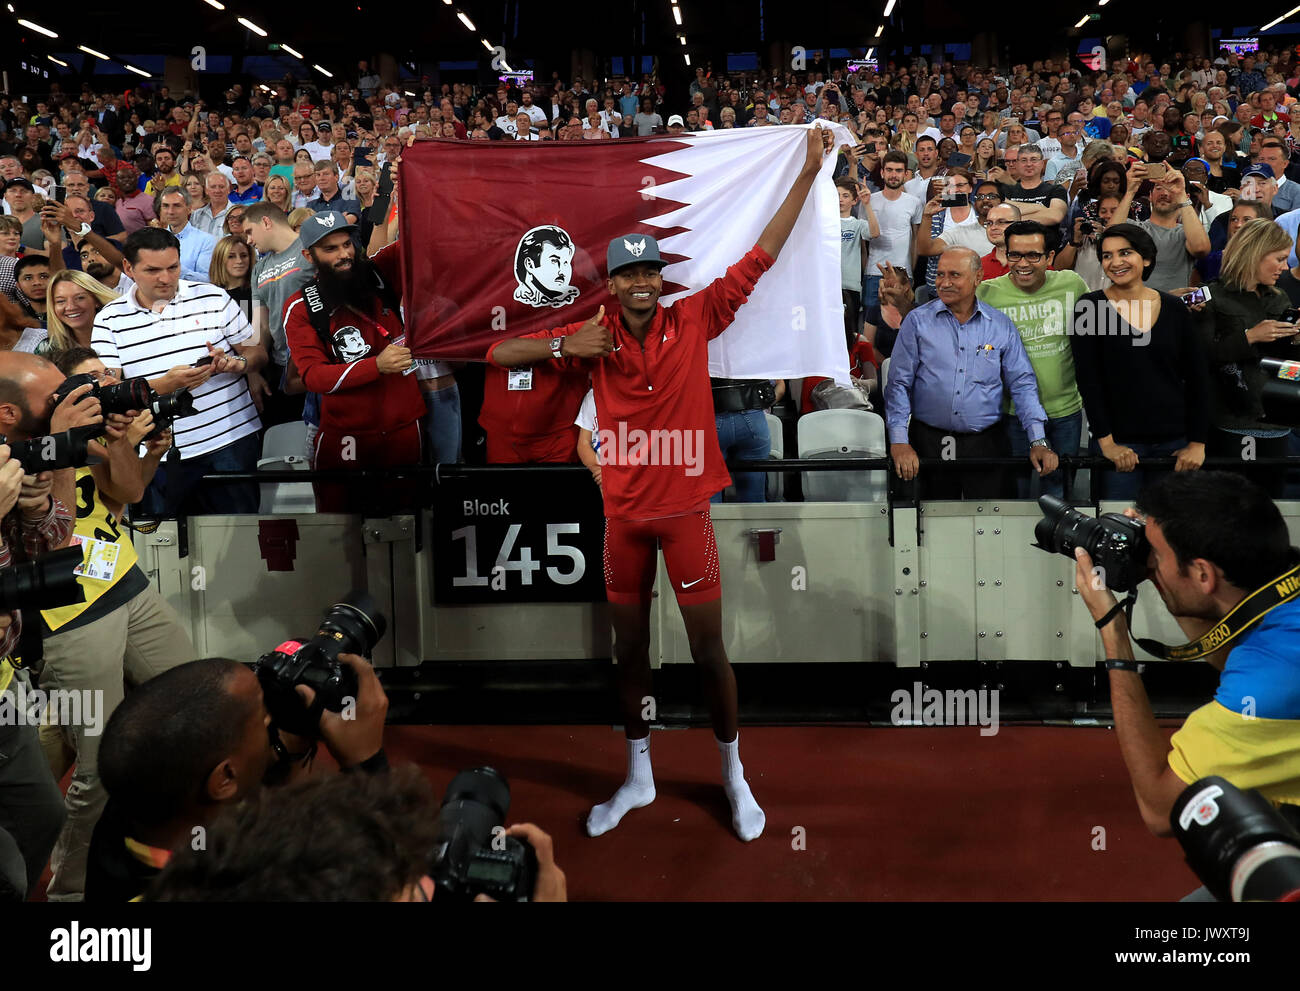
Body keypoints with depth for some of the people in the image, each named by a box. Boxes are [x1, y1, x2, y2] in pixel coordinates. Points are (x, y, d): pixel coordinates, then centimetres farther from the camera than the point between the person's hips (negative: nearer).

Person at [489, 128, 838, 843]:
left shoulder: (695, 320, -3)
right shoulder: (593, 338, 1)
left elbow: (762, 254, -2)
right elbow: (498, 354, 2)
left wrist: (809, 172, -2)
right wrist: (563, 345, -15)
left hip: (685, 509, -2)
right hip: (623, 513, 2)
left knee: (708, 650, 4)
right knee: (629, 649, 14)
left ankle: (734, 776, 26)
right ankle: (638, 778, 32)